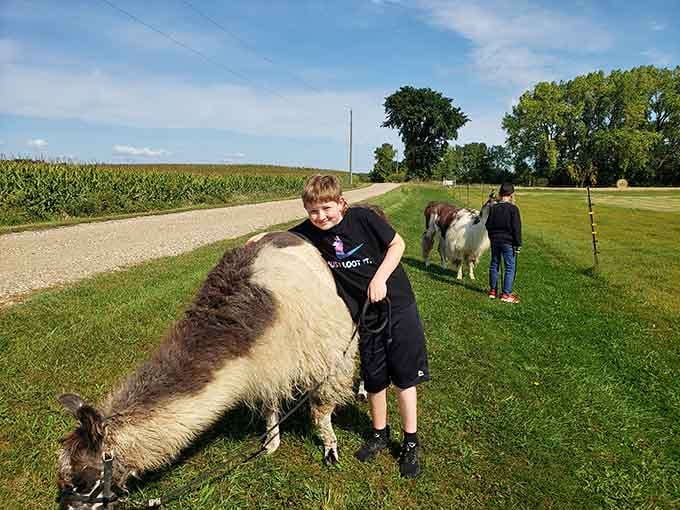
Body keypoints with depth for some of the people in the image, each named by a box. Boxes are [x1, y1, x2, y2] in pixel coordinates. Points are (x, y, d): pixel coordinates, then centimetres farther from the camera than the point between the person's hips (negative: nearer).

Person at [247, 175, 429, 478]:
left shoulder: (364, 218, -16)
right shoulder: (309, 232, -6)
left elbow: (397, 243, -8)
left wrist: (380, 278, -17)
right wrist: (265, 237, -15)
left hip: (397, 304, -2)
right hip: (365, 314, 3)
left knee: (404, 375, 6)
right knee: (374, 379, 13)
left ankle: (411, 442, 24)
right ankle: (379, 434, 37)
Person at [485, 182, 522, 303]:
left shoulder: (494, 208, 1)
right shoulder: (513, 208, -13)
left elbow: (488, 225, 6)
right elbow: (516, 228, -13)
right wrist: (518, 244, -7)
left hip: (495, 240, 5)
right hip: (508, 241, -5)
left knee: (494, 265, 15)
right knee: (510, 268, 3)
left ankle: (492, 290, 23)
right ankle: (506, 294, 4)